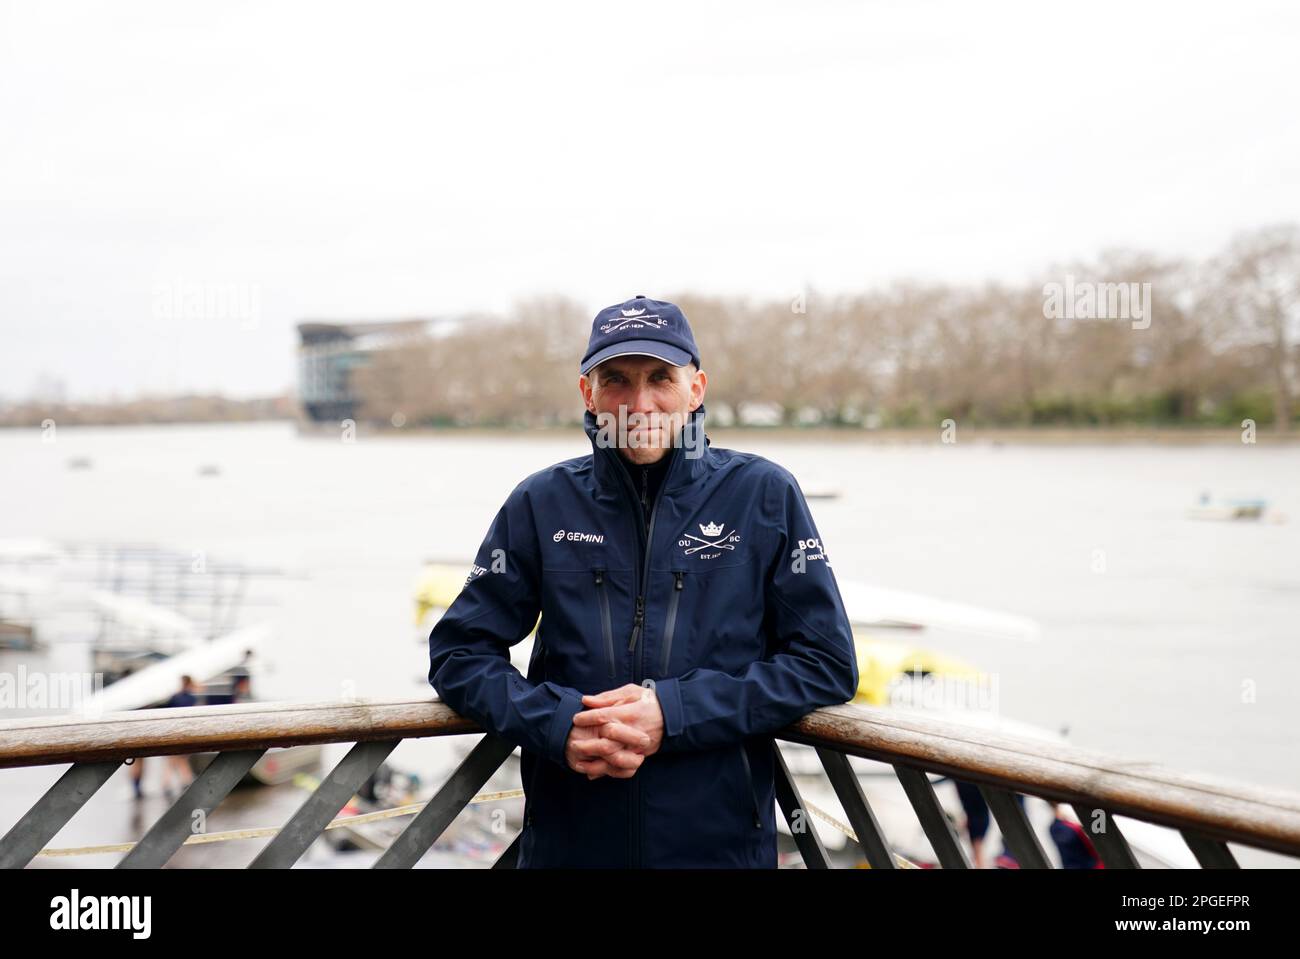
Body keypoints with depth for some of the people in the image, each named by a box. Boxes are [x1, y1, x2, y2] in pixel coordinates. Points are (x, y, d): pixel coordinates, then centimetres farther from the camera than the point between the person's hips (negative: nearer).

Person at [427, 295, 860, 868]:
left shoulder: (764, 494, -5)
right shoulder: (541, 503, -1)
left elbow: (828, 664, -6)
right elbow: (458, 654, 2)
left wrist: (673, 713, -17)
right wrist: (556, 725, -17)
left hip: (723, 840, -1)